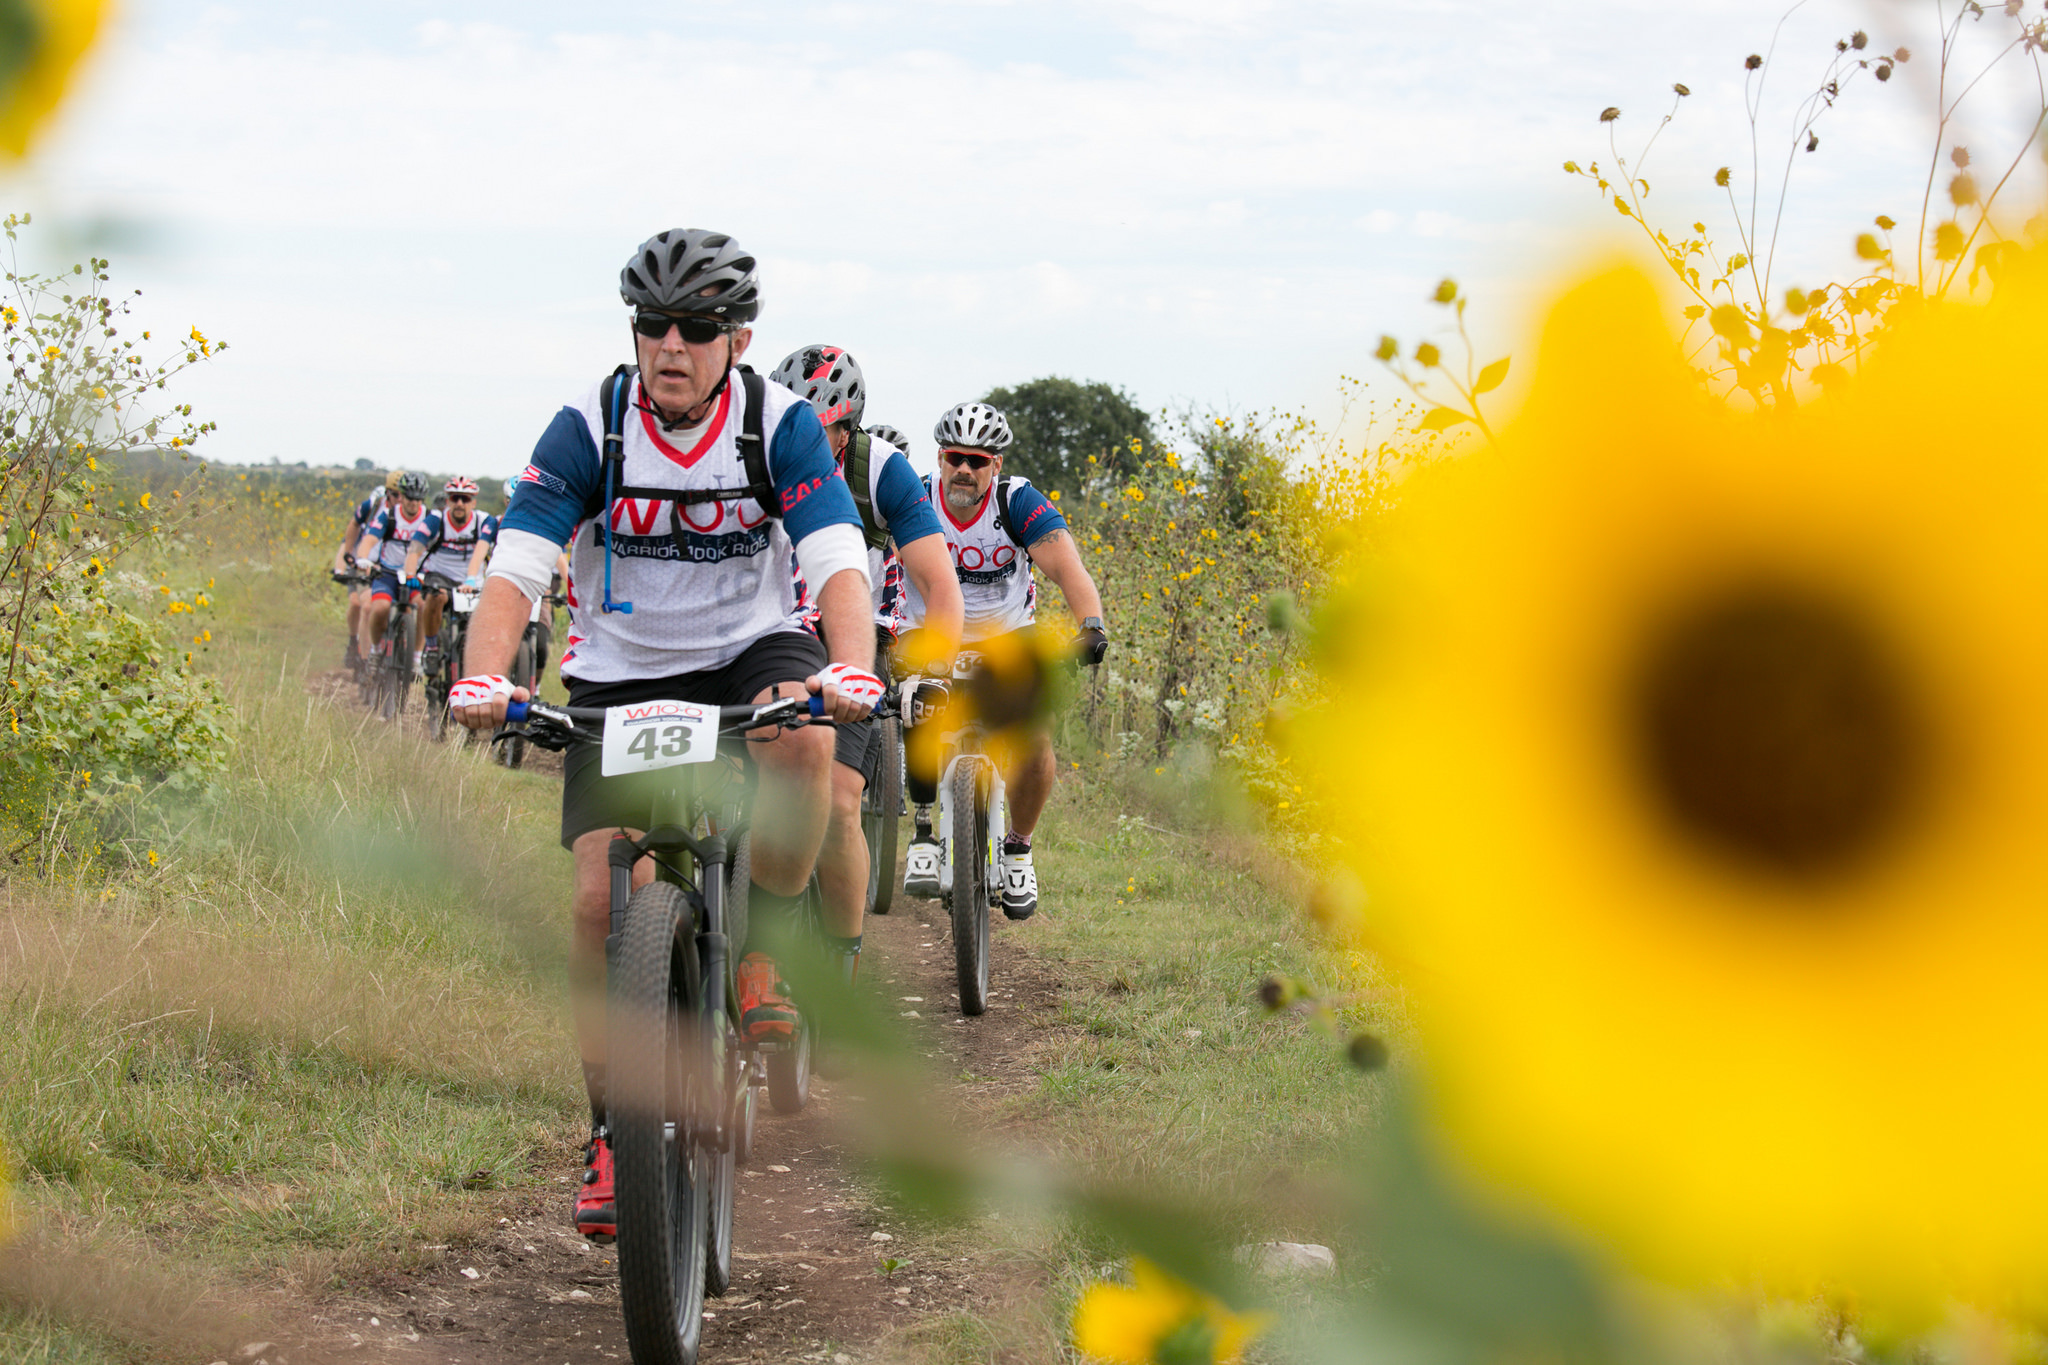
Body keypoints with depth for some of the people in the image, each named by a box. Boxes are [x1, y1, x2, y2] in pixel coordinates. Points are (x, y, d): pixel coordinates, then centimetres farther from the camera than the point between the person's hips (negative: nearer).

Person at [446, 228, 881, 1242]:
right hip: (621, 677, 1)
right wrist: (483, 677, -41)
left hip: (751, 652, 0)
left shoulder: (781, 425, -14)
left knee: (801, 738, -36)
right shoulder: (587, 431, -14)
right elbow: (514, 570, -21)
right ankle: (610, 1136, 1)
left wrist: (851, 671, -44)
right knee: (601, 899, -13)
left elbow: (839, 563, -23)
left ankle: (759, 963, -15)